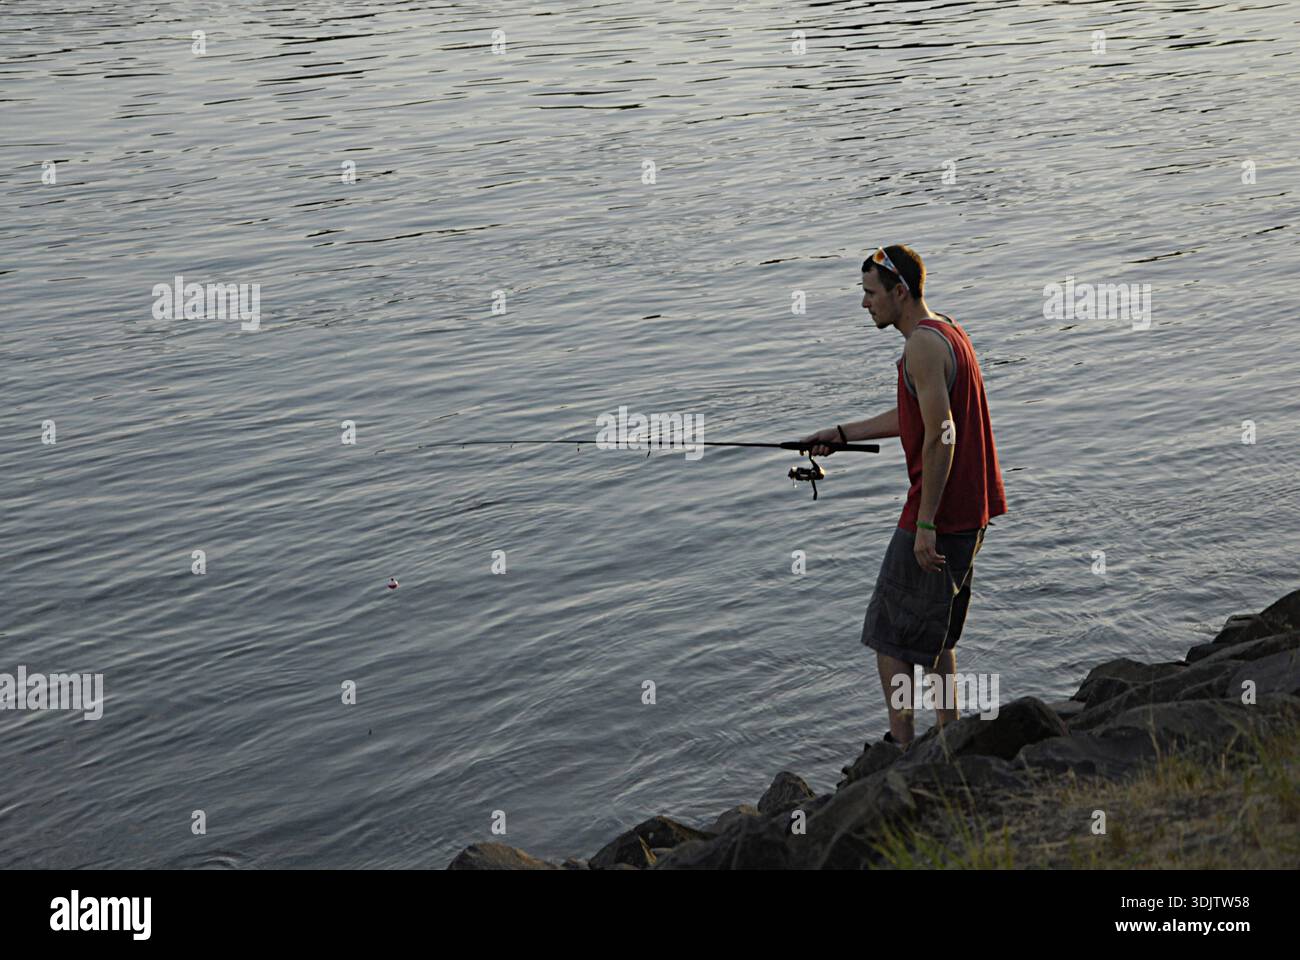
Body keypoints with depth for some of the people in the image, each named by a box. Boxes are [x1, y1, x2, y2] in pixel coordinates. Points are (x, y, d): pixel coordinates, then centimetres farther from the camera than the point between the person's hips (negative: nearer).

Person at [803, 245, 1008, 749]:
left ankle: (902, 751, 3)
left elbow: (941, 436, -24)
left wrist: (925, 526, -23)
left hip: (938, 514, -10)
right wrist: (840, 434, 24)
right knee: (935, 637, 18)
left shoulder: (923, 345, -18)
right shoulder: (947, 331, 14)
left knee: (889, 636, 1)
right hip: (969, 512, 10)